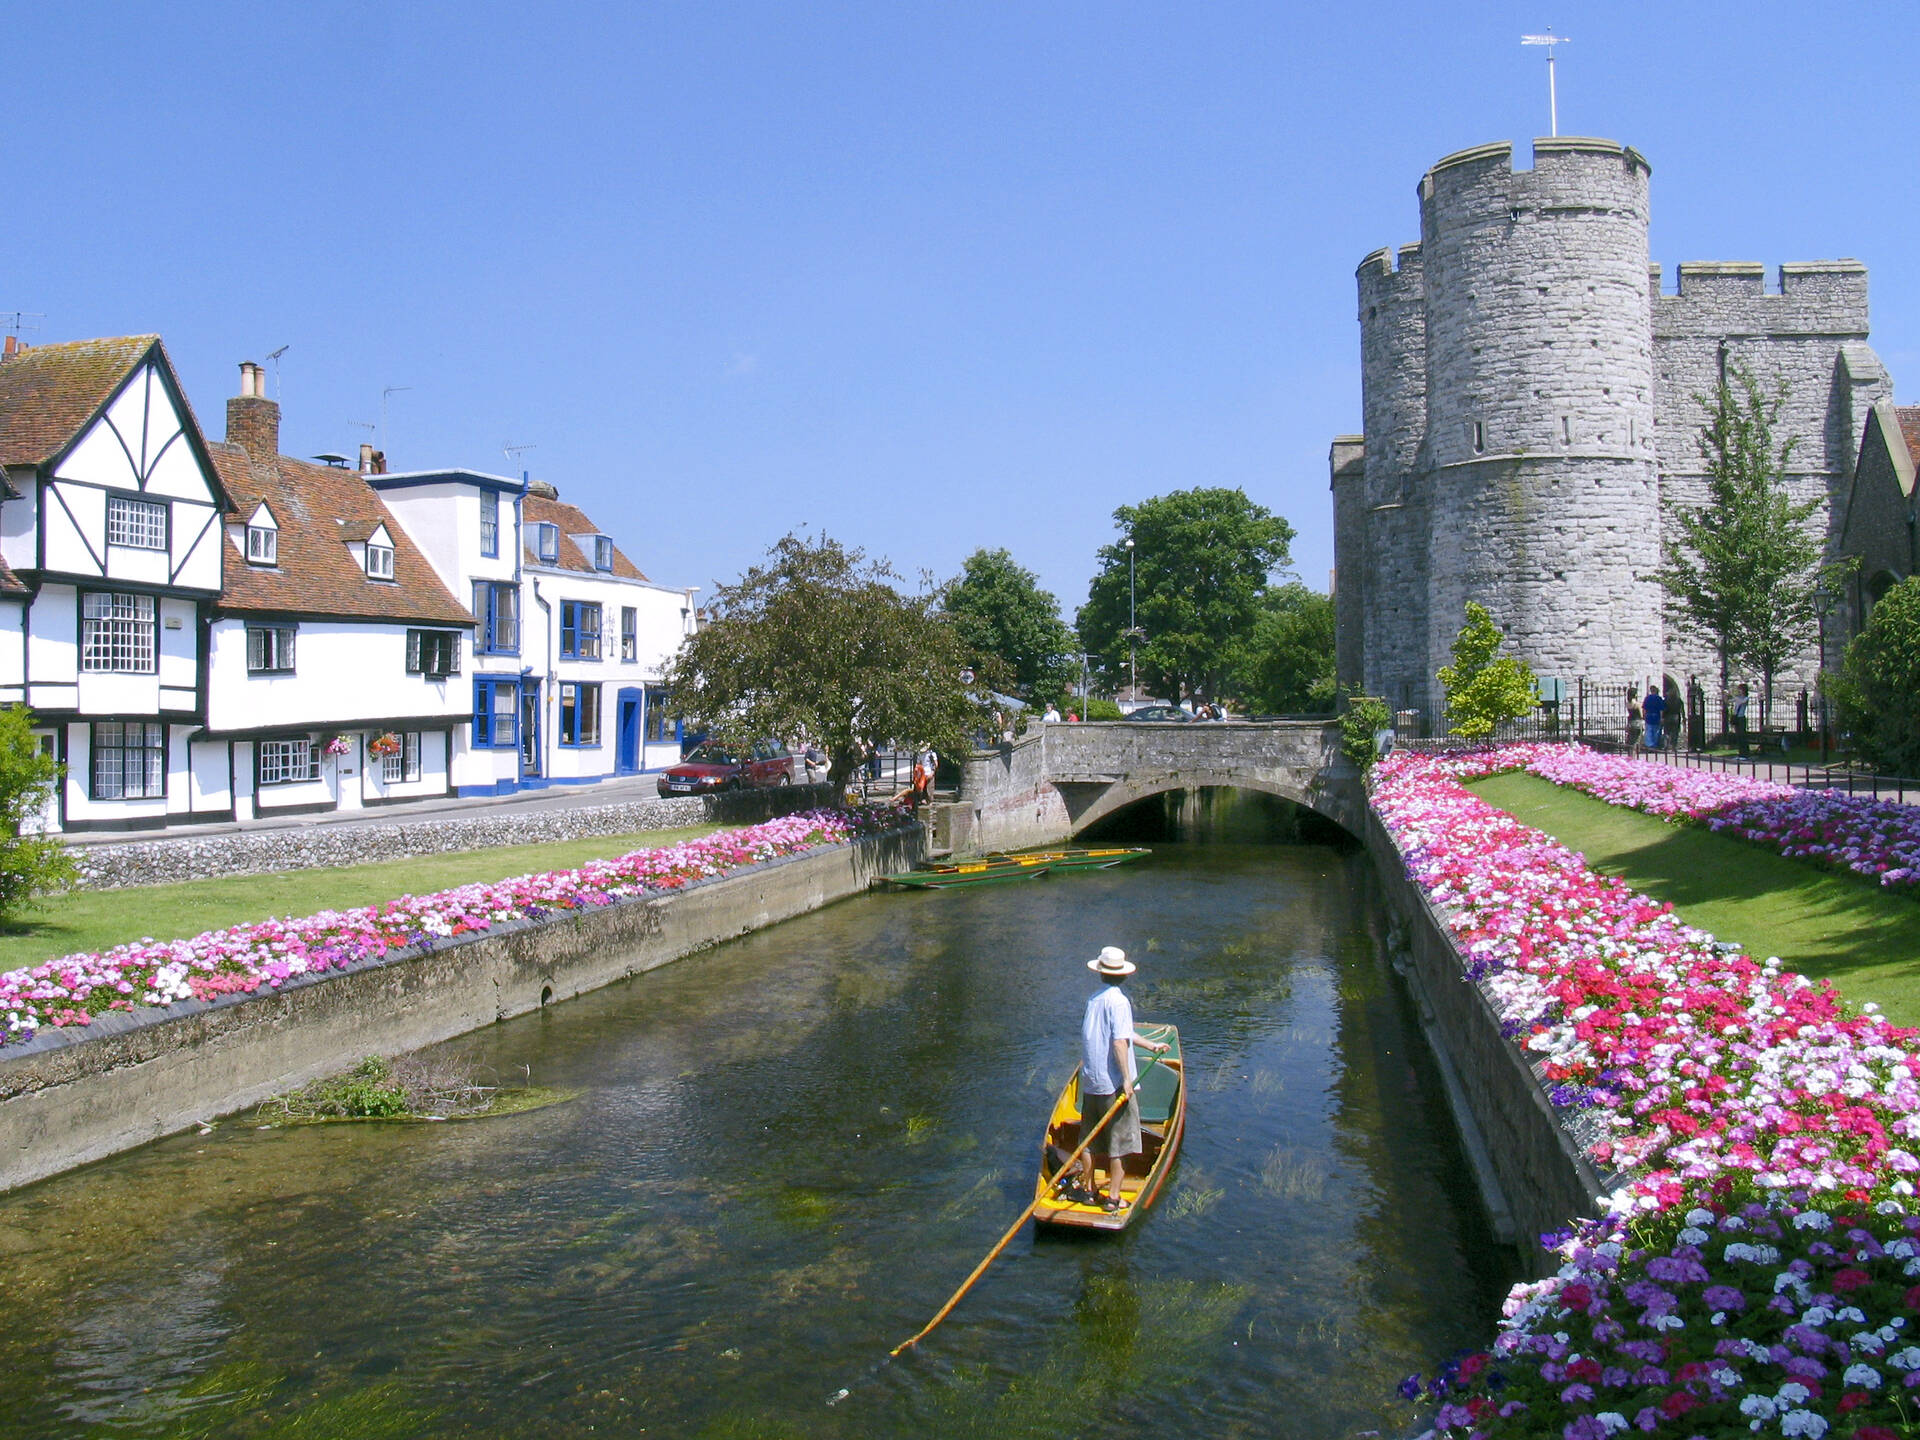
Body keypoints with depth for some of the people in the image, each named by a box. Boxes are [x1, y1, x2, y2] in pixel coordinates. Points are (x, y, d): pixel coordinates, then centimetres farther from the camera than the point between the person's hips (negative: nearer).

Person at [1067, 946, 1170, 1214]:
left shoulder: (1094, 998, 9)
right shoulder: (1118, 1000, -15)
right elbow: (1119, 1042, -22)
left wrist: (1152, 1045, 25)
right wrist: (1127, 1079, -18)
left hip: (1090, 1081, 7)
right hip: (1114, 1084, -7)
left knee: (1089, 1139, 16)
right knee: (1120, 1141, 4)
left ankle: (1089, 1188, 26)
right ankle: (1113, 1197, 7)